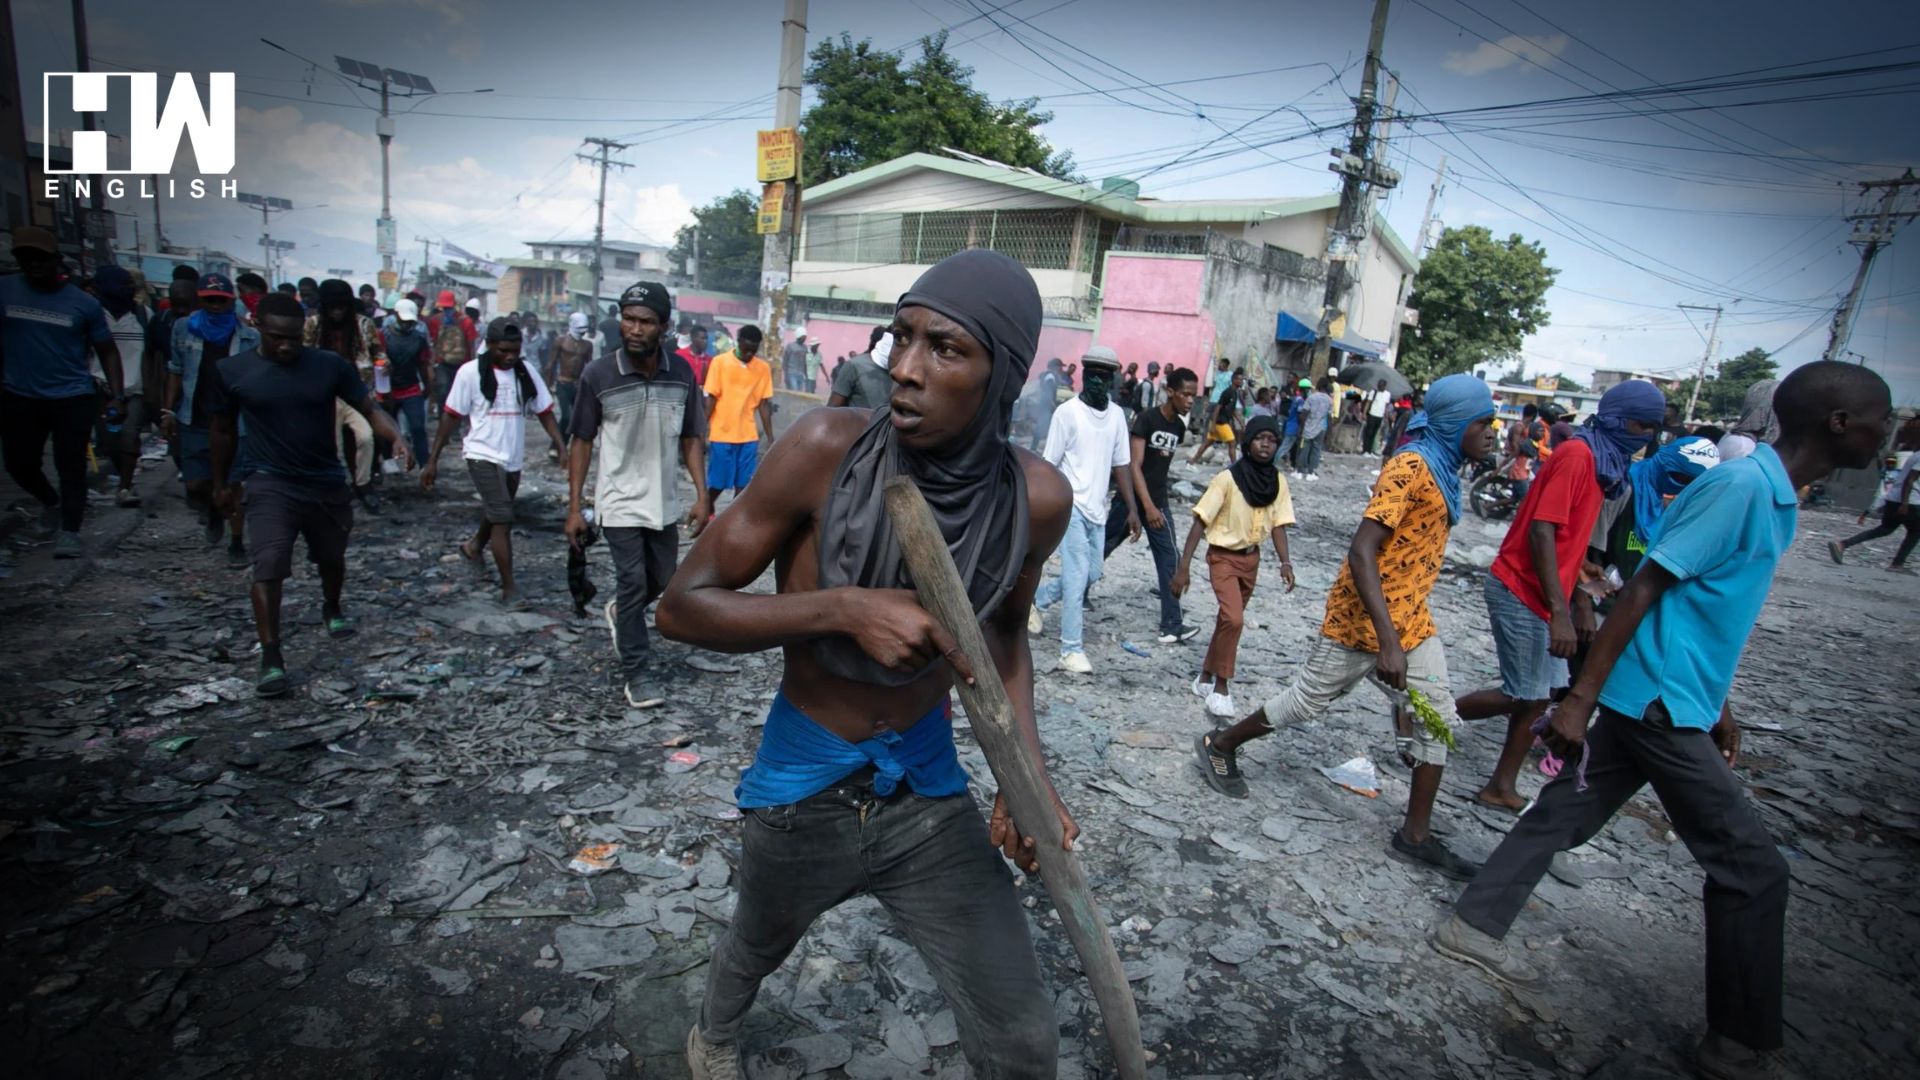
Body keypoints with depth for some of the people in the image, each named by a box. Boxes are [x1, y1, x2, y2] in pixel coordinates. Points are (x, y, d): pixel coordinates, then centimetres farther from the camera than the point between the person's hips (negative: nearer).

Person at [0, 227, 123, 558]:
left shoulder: (84, 303, -3)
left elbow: (107, 351, 2)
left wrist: (117, 395, -6)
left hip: (73, 398, -3)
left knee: (71, 466, -2)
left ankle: (69, 533, 3)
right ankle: (51, 502, 41)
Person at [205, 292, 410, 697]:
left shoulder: (330, 365, -7)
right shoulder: (230, 371, -7)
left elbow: (369, 408, -5)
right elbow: (222, 429, 6)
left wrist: (395, 438, -26)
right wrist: (221, 483, 12)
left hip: (328, 482, 2)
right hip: (271, 485, -2)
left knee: (332, 558, 20)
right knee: (268, 568, -14)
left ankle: (332, 608, 50)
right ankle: (271, 658, -9)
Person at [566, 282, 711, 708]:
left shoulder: (682, 372, -6)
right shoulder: (598, 375, -14)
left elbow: (691, 438, 2)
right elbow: (582, 441, -5)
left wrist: (702, 496, -5)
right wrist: (574, 507, -6)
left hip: (664, 501, 4)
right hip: (620, 502, -3)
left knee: (663, 580, 16)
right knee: (633, 583, -3)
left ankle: (620, 611, 49)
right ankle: (635, 675, 13)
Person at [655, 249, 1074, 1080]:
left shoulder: (1035, 498, -16)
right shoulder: (829, 448, -24)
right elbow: (682, 605, -18)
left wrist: (1028, 770, -7)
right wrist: (842, 609, -33)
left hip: (928, 791, 1)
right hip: (802, 787, -1)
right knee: (755, 949, 29)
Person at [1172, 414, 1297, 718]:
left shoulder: (1278, 482, -3)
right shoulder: (1227, 478, -19)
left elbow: (1278, 524, 0)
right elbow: (1200, 522, -19)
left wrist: (1285, 562, -17)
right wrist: (1183, 567, -22)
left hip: (1251, 558, 6)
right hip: (1223, 556, -5)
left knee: (1229, 619, 15)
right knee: (1234, 619, -19)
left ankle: (1206, 676, 32)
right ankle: (1221, 686, -2)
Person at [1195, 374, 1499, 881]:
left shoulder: (1442, 469, 8)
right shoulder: (1411, 468, -21)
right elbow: (1361, 552, -29)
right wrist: (1387, 641, -33)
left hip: (1411, 621, 9)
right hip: (1363, 621, -9)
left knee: (1437, 718, 8)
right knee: (1308, 700, 6)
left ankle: (1416, 835, 19)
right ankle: (1219, 745, 26)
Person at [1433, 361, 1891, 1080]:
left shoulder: (1775, 498, 13)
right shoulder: (1743, 486, -17)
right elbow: (1642, 590, -21)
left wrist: (1717, 707, 25)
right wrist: (1581, 699, -21)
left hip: (1666, 703, 9)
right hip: (1659, 705, -9)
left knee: (1564, 815, 13)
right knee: (1752, 868, 1)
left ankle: (1474, 926, 24)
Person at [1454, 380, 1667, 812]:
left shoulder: (1601, 461, 15)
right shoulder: (1577, 454, -15)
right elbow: (1542, 531, -22)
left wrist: (1580, 605, 21)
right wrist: (1560, 611, -26)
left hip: (1541, 595, 10)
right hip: (1521, 592, -10)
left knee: (1539, 695, 9)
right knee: (1525, 695, -6)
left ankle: (1502, 788, 16)